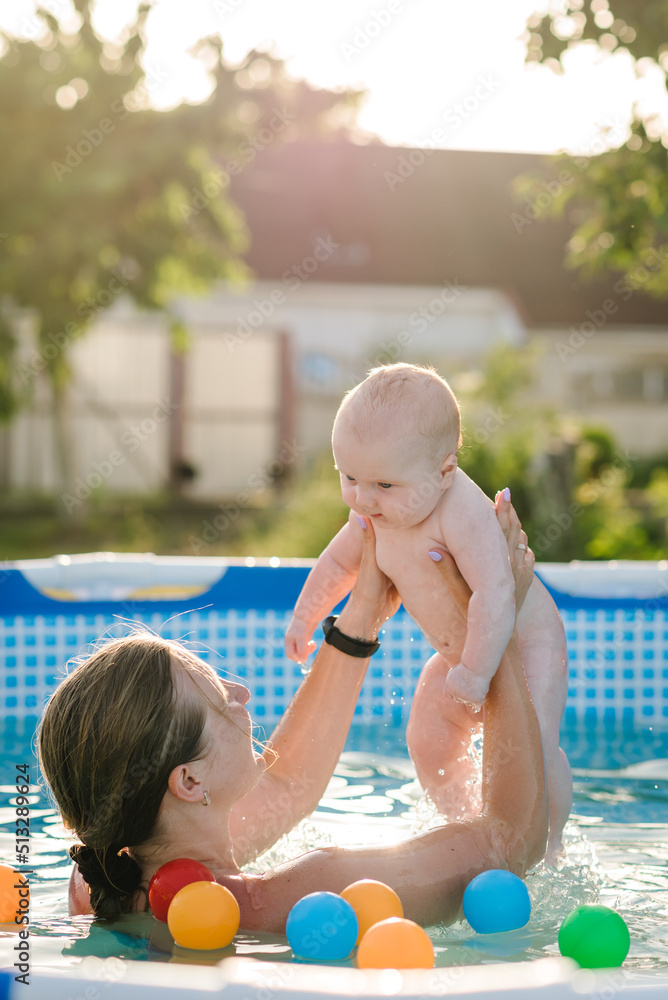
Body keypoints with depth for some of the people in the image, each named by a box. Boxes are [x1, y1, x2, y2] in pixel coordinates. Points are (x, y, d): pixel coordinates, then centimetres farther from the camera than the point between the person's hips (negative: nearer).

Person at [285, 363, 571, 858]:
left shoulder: (463, 514, -38)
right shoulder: (375, 513, -11)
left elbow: (495, 593, -44)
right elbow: (340, 560, 10)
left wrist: (477, 672, -42)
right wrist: (304, 616, 14)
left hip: (525, 642, -8)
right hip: (458, 653, 8)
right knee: (429, 741, 11)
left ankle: (547, 848, 1)